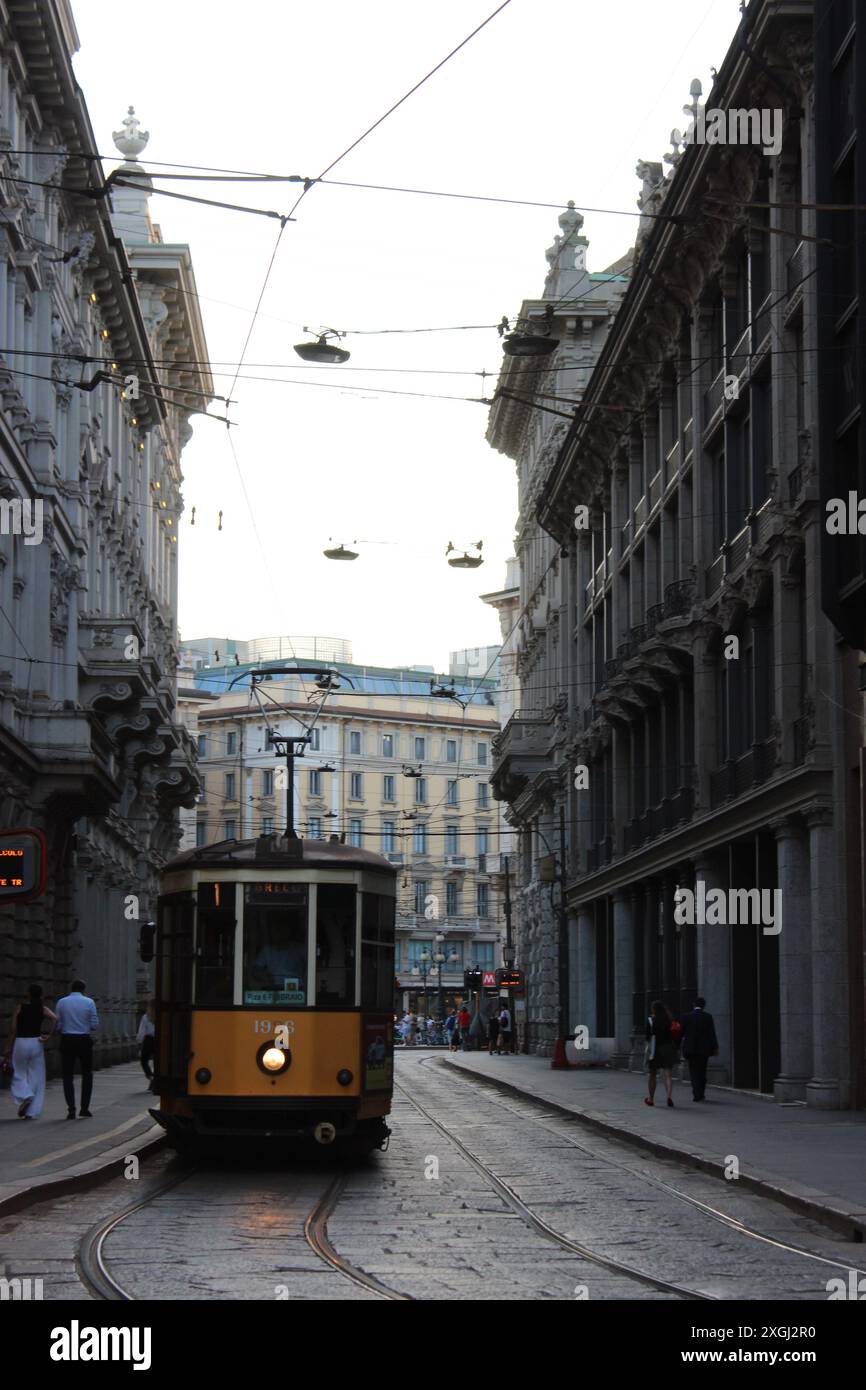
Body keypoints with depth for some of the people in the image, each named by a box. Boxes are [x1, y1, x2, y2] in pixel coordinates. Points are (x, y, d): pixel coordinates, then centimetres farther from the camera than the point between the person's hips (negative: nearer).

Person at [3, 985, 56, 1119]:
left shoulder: (20, 1008, -2)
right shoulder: (43, 1009, 0)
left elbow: (13, 1029, -3)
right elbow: (54, 1018, -19)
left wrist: (8, 1047, 3)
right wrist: (49, 1035, -9)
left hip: (20, 1042, -1)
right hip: (36, 1043, 1)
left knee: (19, 1074, 13)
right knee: (36, 1077, 8)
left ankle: (25, 1097, -14)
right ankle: (33, 1111, 6)